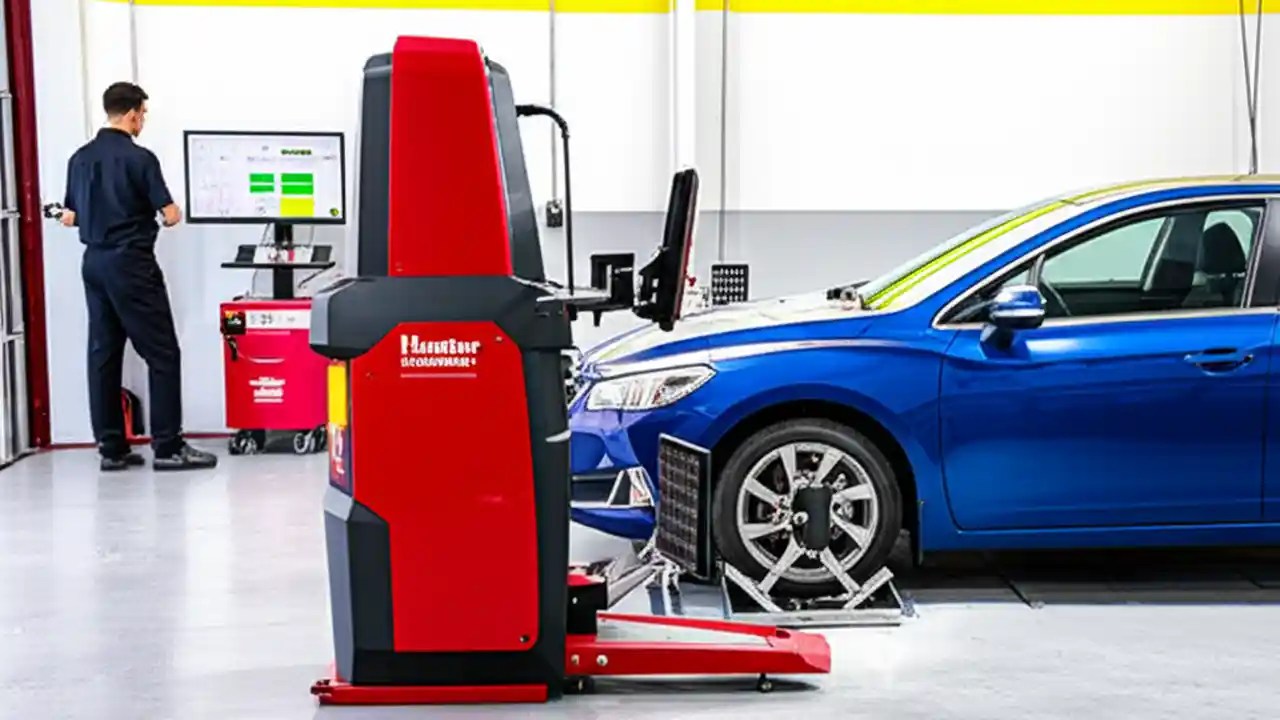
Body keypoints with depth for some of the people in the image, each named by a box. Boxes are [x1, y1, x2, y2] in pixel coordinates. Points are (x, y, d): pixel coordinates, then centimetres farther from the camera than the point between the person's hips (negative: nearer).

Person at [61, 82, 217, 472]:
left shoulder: (80, 158, 8)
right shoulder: (139, 158, -12)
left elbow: (69, 217, 12)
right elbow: (170, 216, -12)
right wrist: (170, 209, 11)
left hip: (94, 261, 7)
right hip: (131, 264, -7)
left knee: (103, 353, 8)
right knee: (162, 353, -2)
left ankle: (111, 447, 10)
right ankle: (167, 446, -3)